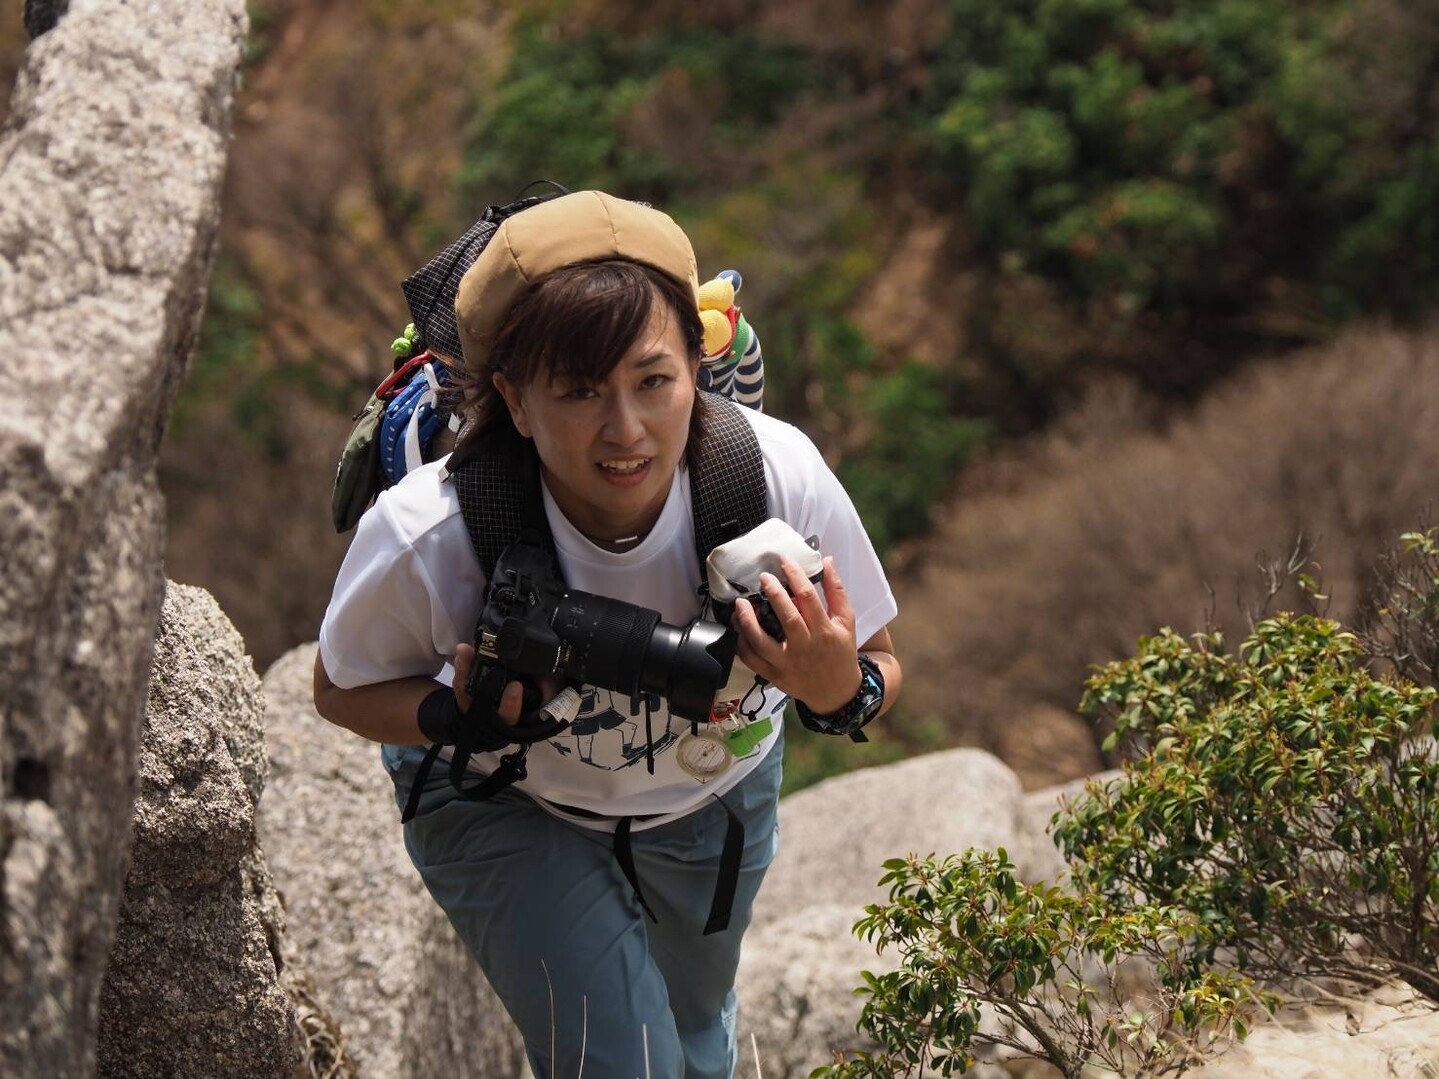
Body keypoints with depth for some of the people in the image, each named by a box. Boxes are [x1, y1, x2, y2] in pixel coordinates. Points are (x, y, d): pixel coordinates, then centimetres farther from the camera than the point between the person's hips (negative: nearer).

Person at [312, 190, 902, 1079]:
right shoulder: (427, 540, -38)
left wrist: (842, 691, -42)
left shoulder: (782, 480, -36)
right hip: (504, 803, -3)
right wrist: (452, 712, -38)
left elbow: (879, 668, -18)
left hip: (714, 791, 3)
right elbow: (342, 688, -16)